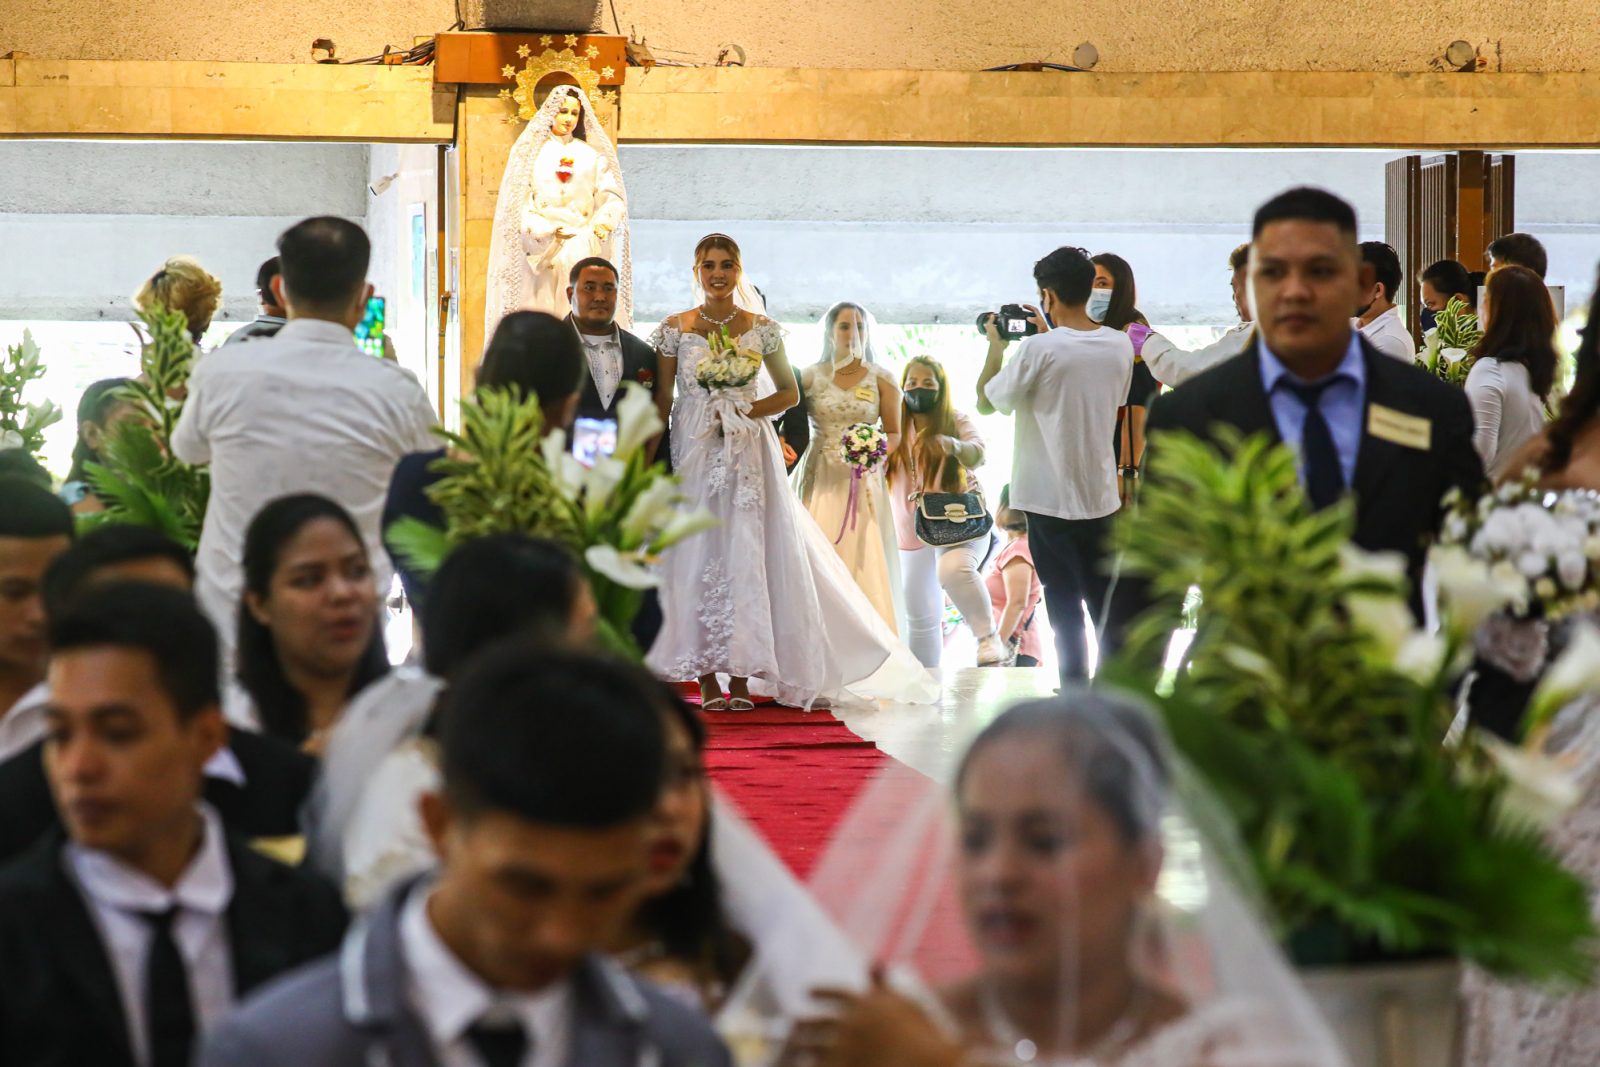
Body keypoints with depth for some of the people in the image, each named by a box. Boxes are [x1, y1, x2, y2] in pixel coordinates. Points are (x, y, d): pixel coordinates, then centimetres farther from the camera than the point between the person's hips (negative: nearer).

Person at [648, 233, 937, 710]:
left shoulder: (761, 329, 5)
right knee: (696, 555, -3)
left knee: (747, 557, -4)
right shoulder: (674, 329, 4)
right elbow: (661, 401, 5)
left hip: (750, 455, 0)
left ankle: (742, 677, 2)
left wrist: (745, 411, -6)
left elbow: (788, 392, 11)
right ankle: (708, 682, 1)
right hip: (693, 454, 0)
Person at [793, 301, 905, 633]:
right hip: (821, 479, 0)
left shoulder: (881, 379, 6)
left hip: (863, 483, 0)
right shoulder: (811, 376, 6)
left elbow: (894, 433, 7)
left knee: (865, 561, -6)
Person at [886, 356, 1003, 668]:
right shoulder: (896, 429, 8)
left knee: (953, 569, -37)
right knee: (920, 616, 9)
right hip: (913, 531, 4)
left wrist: (952, 446, -41)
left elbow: (978, 453, -18)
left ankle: (988, 637, -25)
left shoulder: (958, 421, -1)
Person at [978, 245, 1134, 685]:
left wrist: (995, 347, 8)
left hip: (1051, 501, -4)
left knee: (1065, 607, 3)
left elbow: (987, 402, -8)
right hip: (1101, 498, 5)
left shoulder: (1038, 349, -17)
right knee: (1106, 604, 13)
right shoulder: (1119, 345, 0)